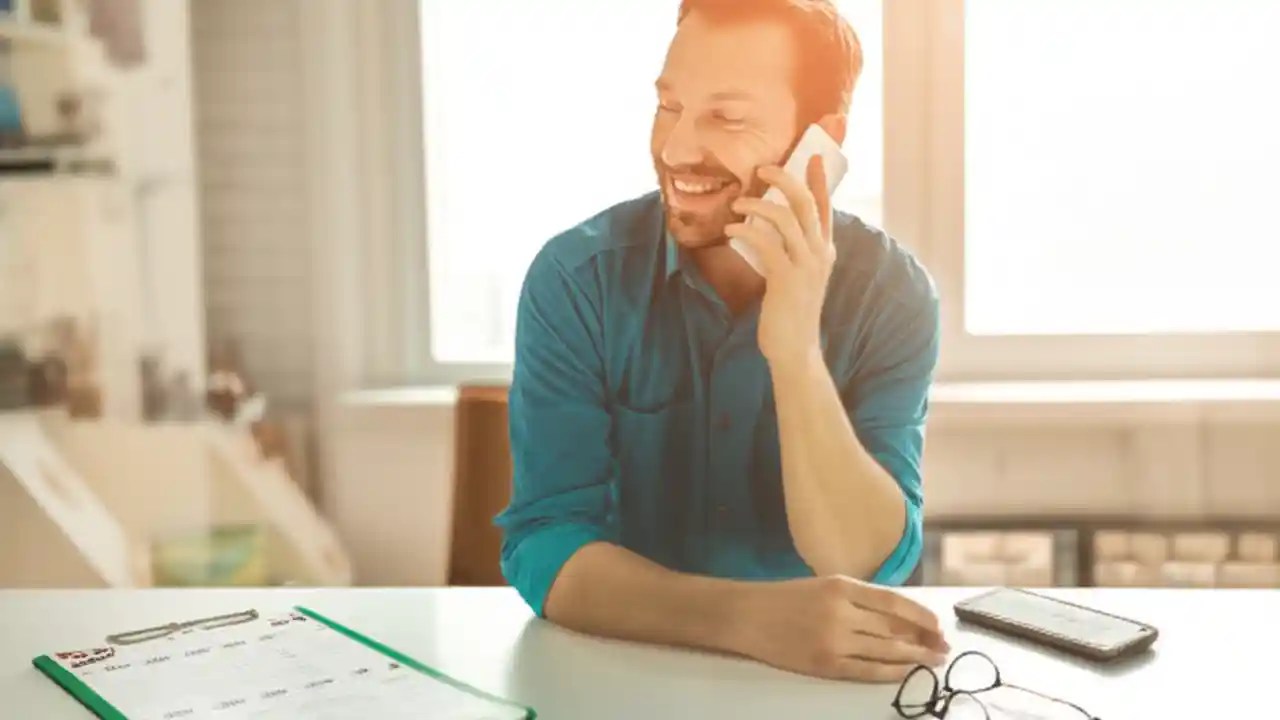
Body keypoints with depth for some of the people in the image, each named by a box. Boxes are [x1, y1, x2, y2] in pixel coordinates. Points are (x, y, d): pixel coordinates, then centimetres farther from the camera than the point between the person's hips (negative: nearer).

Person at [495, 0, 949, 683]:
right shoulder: (576, 278, -10)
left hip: (821, 676, 0)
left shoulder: (894, 296, -8)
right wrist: (751, 619, -29)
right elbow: (544, 545, -15)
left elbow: (866, 567, -15)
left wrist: (795, 351, -27)